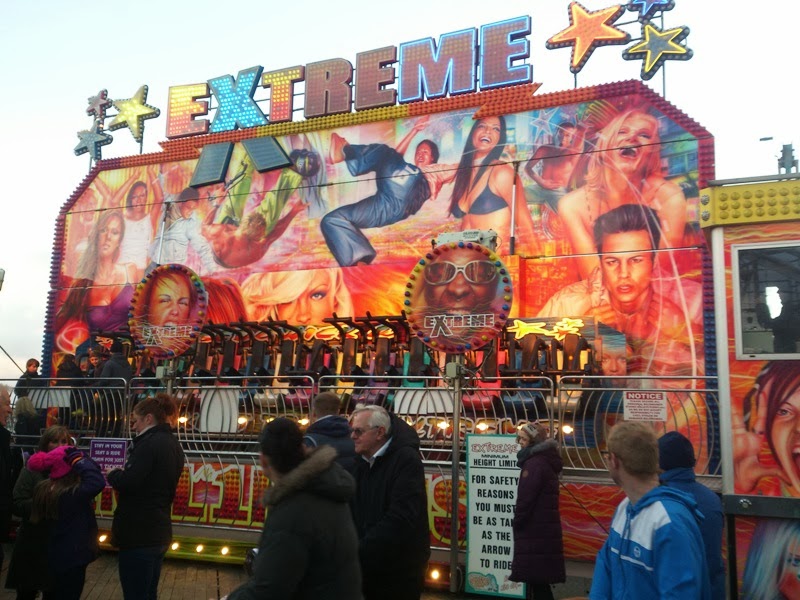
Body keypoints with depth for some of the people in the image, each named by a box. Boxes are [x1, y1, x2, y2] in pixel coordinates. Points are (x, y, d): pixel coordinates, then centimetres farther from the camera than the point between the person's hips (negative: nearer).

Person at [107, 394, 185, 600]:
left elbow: (128, 481, -24)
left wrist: (112, 474, -4)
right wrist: (120, 475, 11)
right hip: (158, 531, 9)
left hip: (138, 533, -9)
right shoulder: (172, 444, 12)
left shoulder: (150, 443, -17)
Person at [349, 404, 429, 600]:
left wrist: (361, 552, -22)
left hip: (399, 571, -6)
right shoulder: (361, 461, 7)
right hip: (366, 566, 6)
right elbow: (354, 511, 8)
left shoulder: (406, 460, -16)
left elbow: (399, 519, -24)